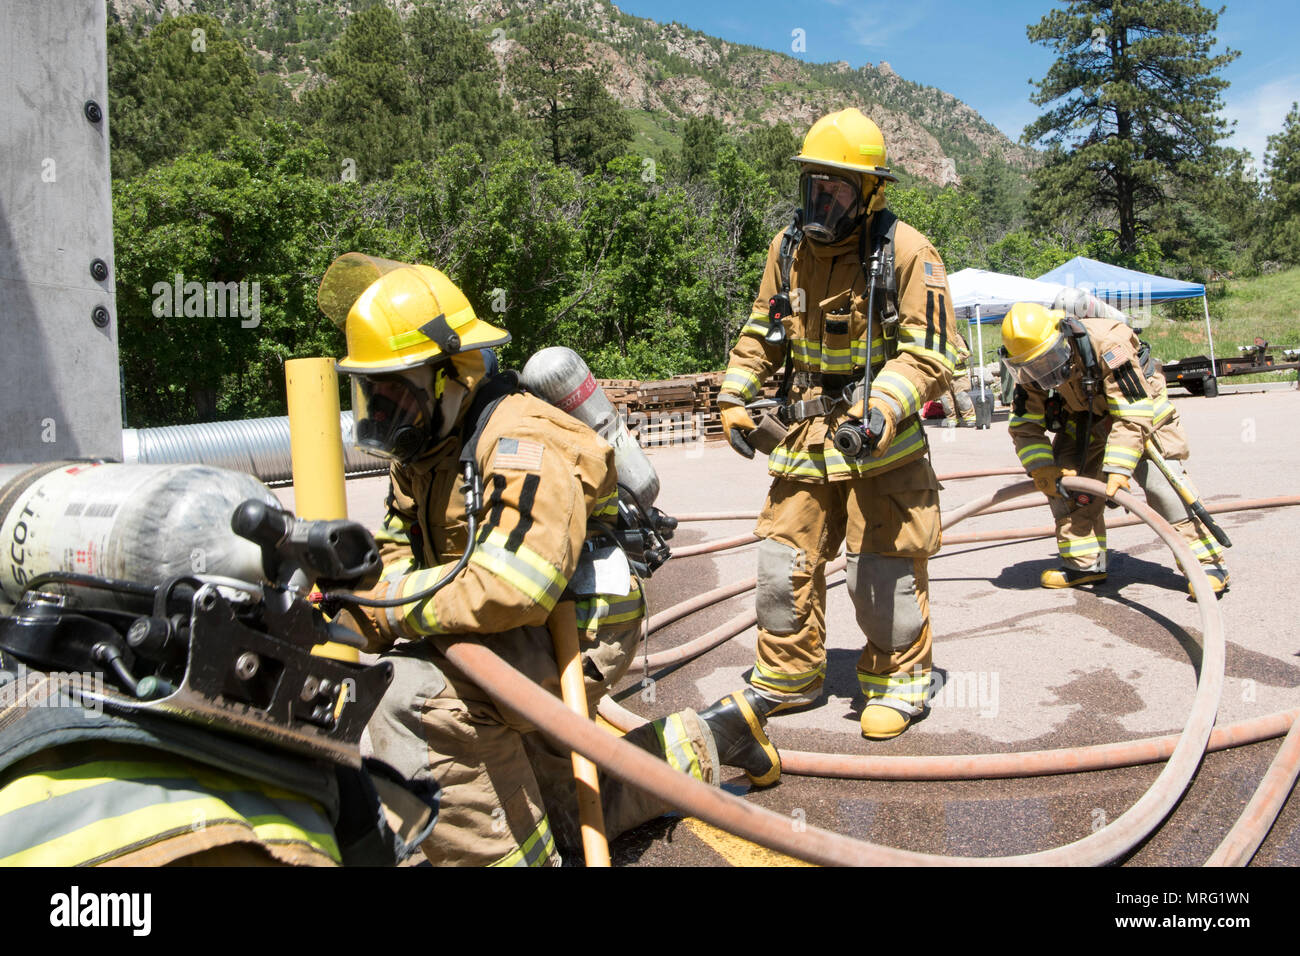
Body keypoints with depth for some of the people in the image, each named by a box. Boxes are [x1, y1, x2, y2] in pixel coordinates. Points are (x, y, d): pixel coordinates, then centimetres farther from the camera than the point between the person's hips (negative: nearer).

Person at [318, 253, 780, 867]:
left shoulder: (523, 445, -28)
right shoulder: (422, 446, 3)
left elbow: (510, 590, -37)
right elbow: (399, 552, 3)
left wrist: (381, 611, -30)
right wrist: (360, 621, -17)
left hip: (577, 627, -10)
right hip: (517, 633, 10)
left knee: (416, 696, -33)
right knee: (565, 818, 22)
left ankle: (506, 857, -14)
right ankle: (713, 736, 35)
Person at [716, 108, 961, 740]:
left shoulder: (905, 251, -11)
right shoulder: (789, 248, 6)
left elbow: (932, 354, -14)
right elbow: (761, 331, 17)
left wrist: (881, 411, -27)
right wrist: (735, 396, 9)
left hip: (882, 436, -5)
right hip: (805, 432, 5)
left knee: (884, 567, 1)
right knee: (784, 558, 8)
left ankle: (899, 680, 24)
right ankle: (787, 677, 27)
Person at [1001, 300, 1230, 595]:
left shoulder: (1106, 343, -37)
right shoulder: (1030, 372, -20)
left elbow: (1132, 416, -38)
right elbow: (1025, 426, -12)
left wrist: (1118, 468, -43)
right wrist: (1042, 468, -26)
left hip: (1140, 408, -5)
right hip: (1084, 417, 5)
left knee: (1161, 479, -18)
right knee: (1062, 477, -8)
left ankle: (1207, 562, -10)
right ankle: (1084, 562, 3)